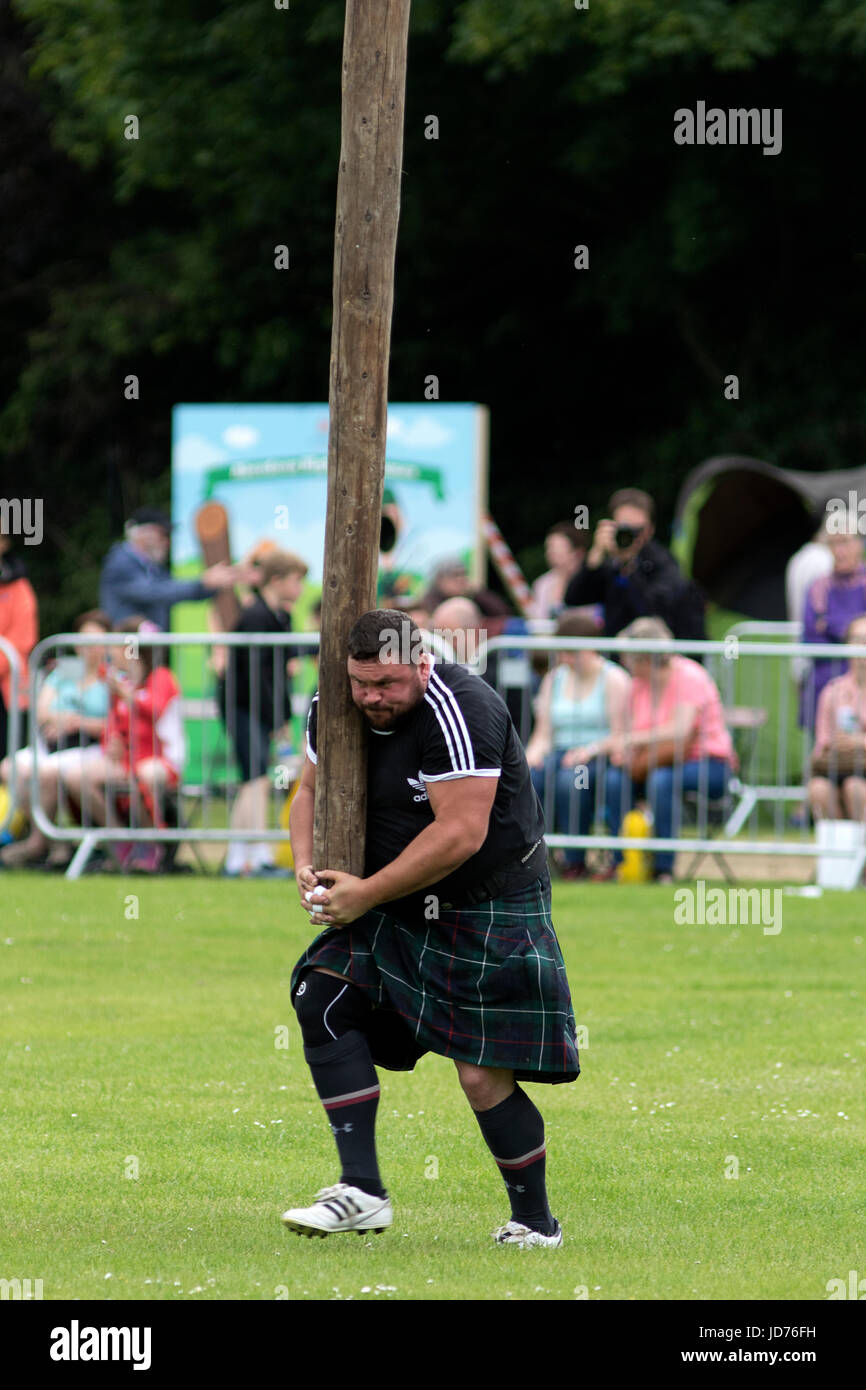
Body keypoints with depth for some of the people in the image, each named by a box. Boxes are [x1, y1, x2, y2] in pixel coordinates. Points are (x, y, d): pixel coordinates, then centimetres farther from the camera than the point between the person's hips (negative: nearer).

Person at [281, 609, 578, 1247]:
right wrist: (306, 864, -5)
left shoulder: (457, 711, -23)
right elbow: (313, 790, 16)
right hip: (398, 909, 8)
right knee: (324, 1000, -11)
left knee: (484, 1075, -9)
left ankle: (535, 1220, 11)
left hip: (491, 909, -7)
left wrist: (366, 894, -23)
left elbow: (461, 832, -27)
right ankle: (363, 1191, -11)